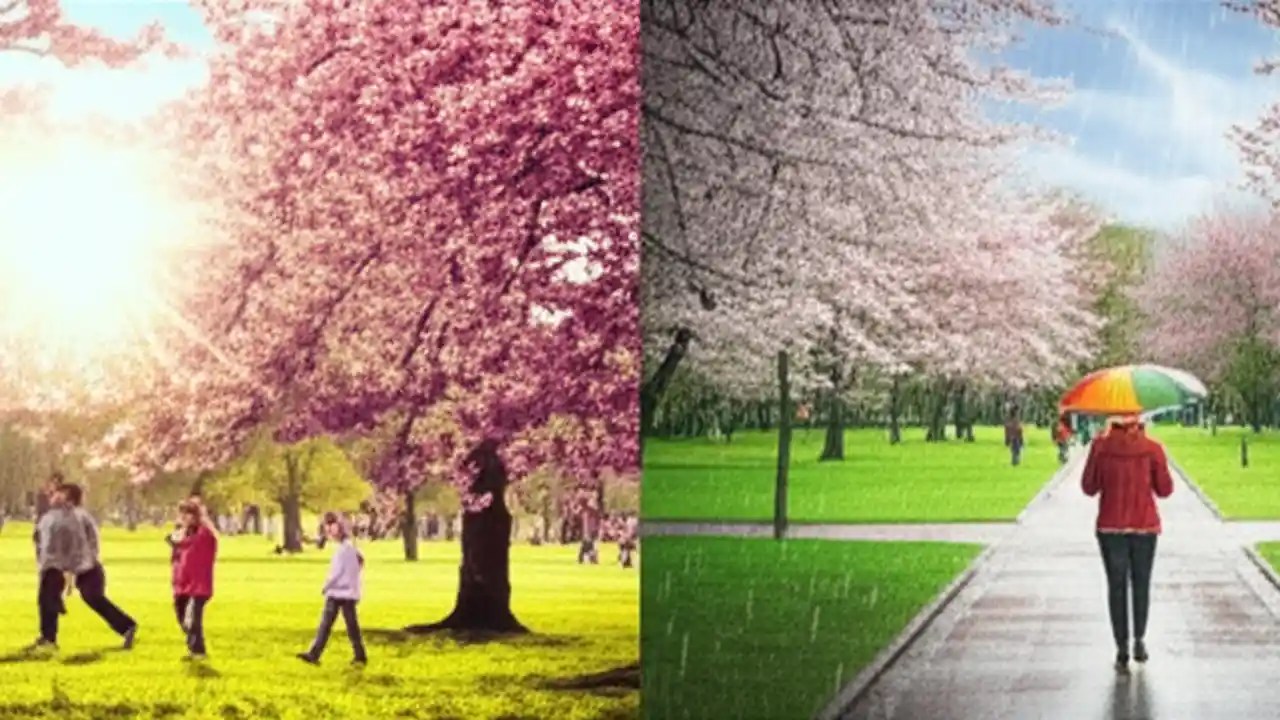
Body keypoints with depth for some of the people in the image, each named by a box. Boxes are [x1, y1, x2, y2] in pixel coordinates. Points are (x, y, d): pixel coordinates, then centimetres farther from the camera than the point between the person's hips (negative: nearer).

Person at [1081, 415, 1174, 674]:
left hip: (1110, 527, 0)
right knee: (1141, 585, 17)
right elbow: (1164, 490, -2)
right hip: (1145, 526, 0)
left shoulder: (1100, 446, -7)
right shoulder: (1152, 448, -8)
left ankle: (1122, 649, 2)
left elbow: (1089, 487, 1)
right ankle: (1139, 641, 19)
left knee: (1116, 587, 6)